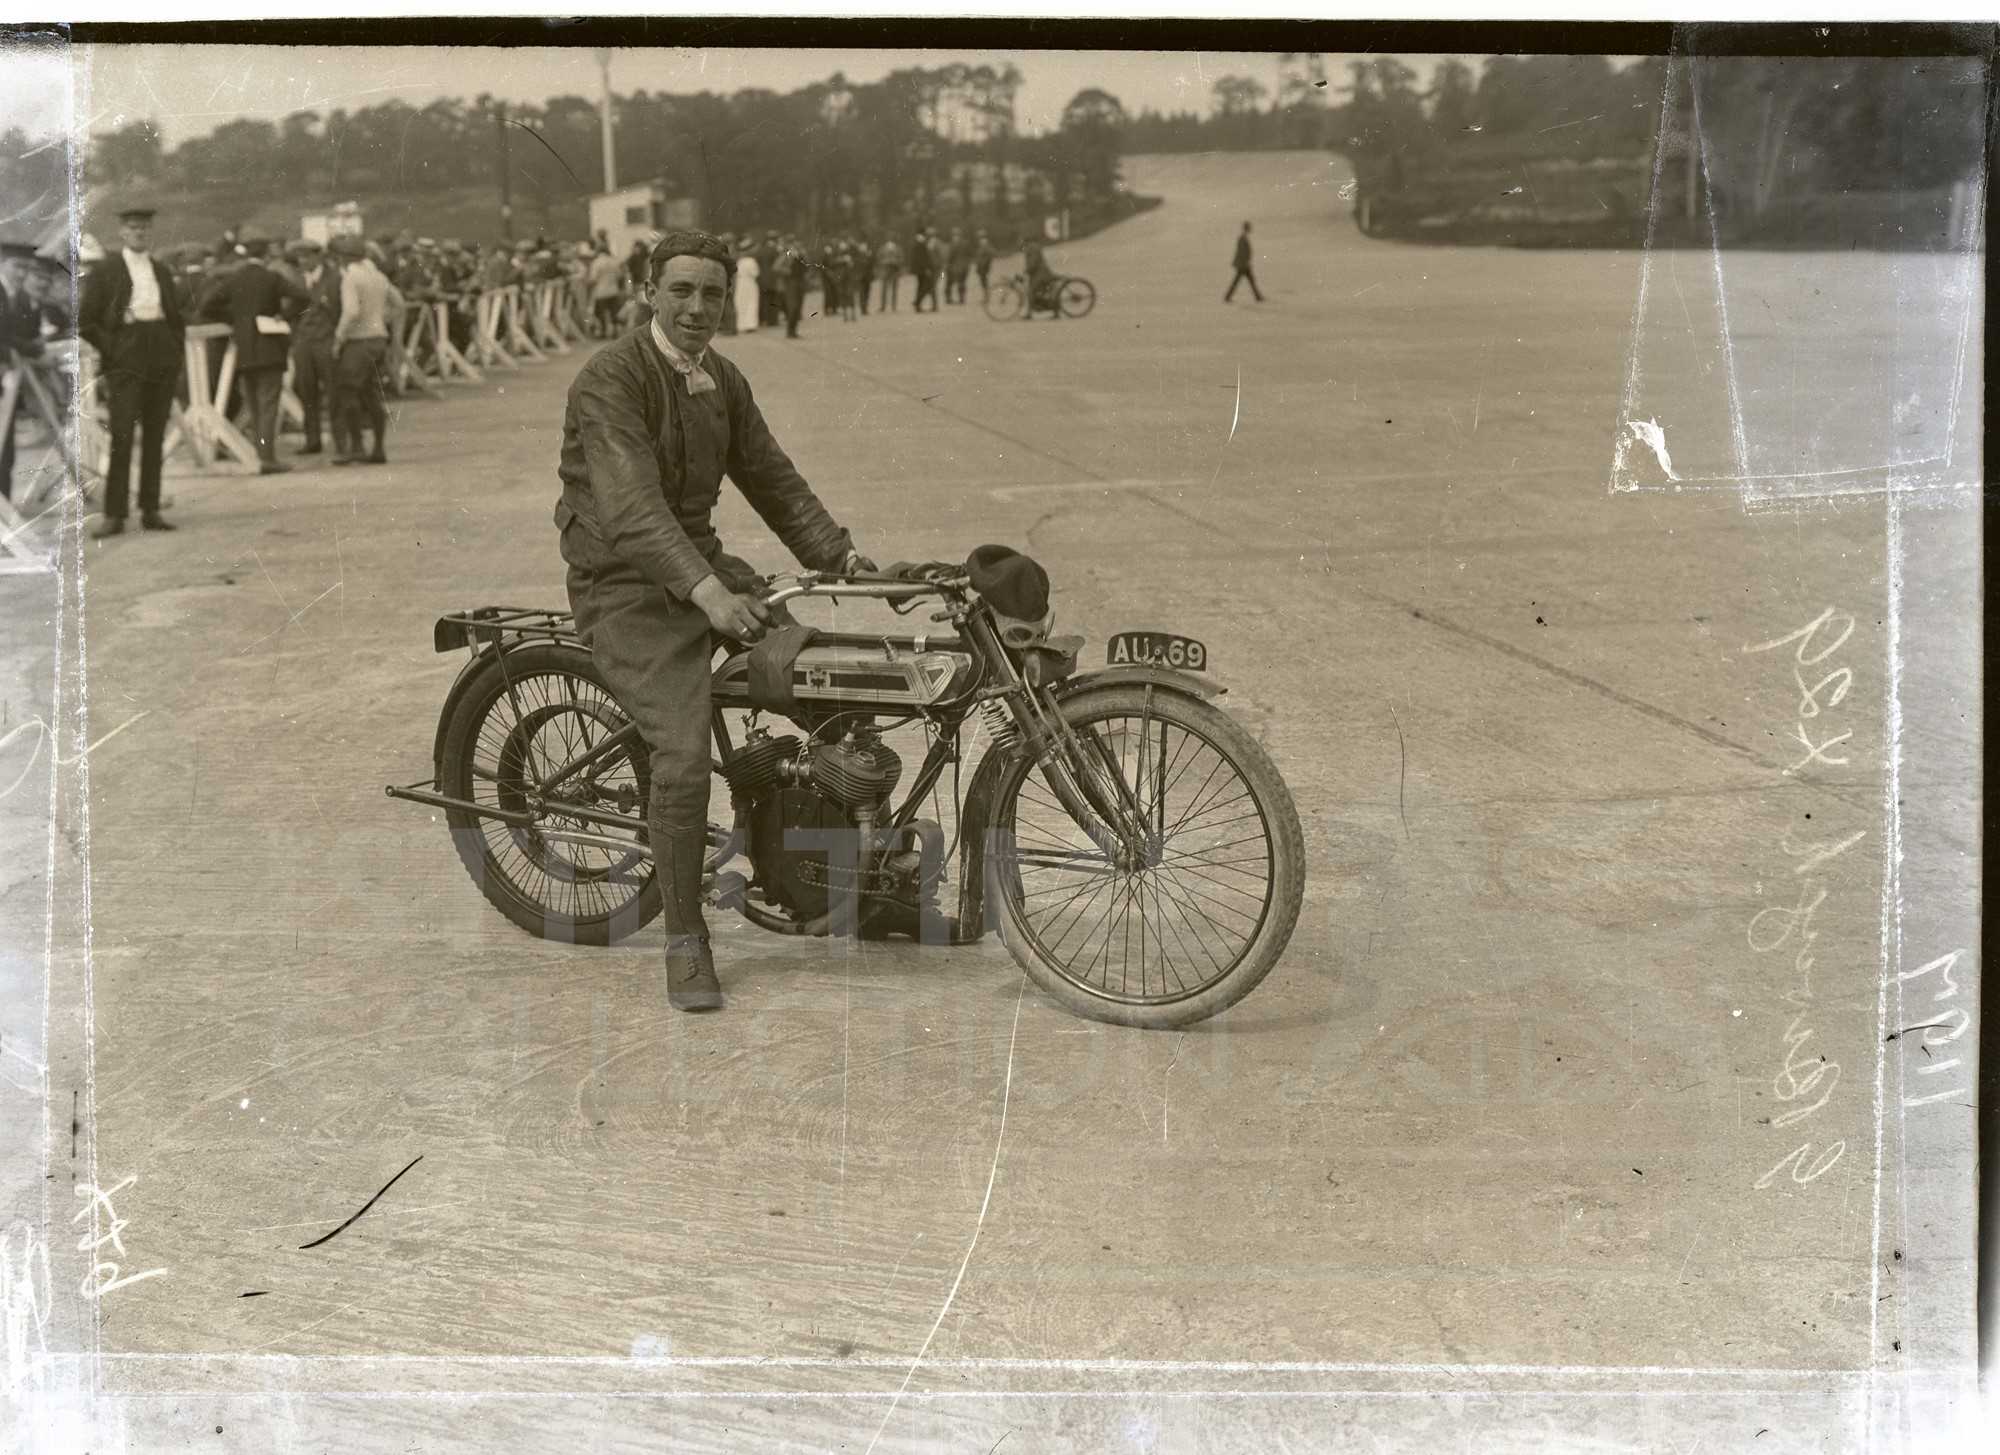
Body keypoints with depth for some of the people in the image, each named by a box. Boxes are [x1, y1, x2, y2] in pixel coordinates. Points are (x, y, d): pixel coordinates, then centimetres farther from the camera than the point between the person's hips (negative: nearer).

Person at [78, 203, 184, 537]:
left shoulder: (161, 271, 16)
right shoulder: (105, 271, 1)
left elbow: (177, 319, 24)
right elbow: (85, 322, 0)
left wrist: (175, 353, 10)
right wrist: (110, 351, -7)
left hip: (162, 360, 5)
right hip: (126, 361, -4)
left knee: (155, 437, 5)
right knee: (121, 437, -10)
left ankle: (151, 510, 9)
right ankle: (114, 514, -8)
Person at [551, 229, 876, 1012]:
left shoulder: (724, 381, 8)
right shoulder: (611, 378, -18)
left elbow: (771, 478, 12)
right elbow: (631, 506, -30)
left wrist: (839, 553, -4)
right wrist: (706, 591, -44)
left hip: (706, 572, 8)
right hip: (627, 592, -7)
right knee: (684, 754, -23)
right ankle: (685, 943, -8)